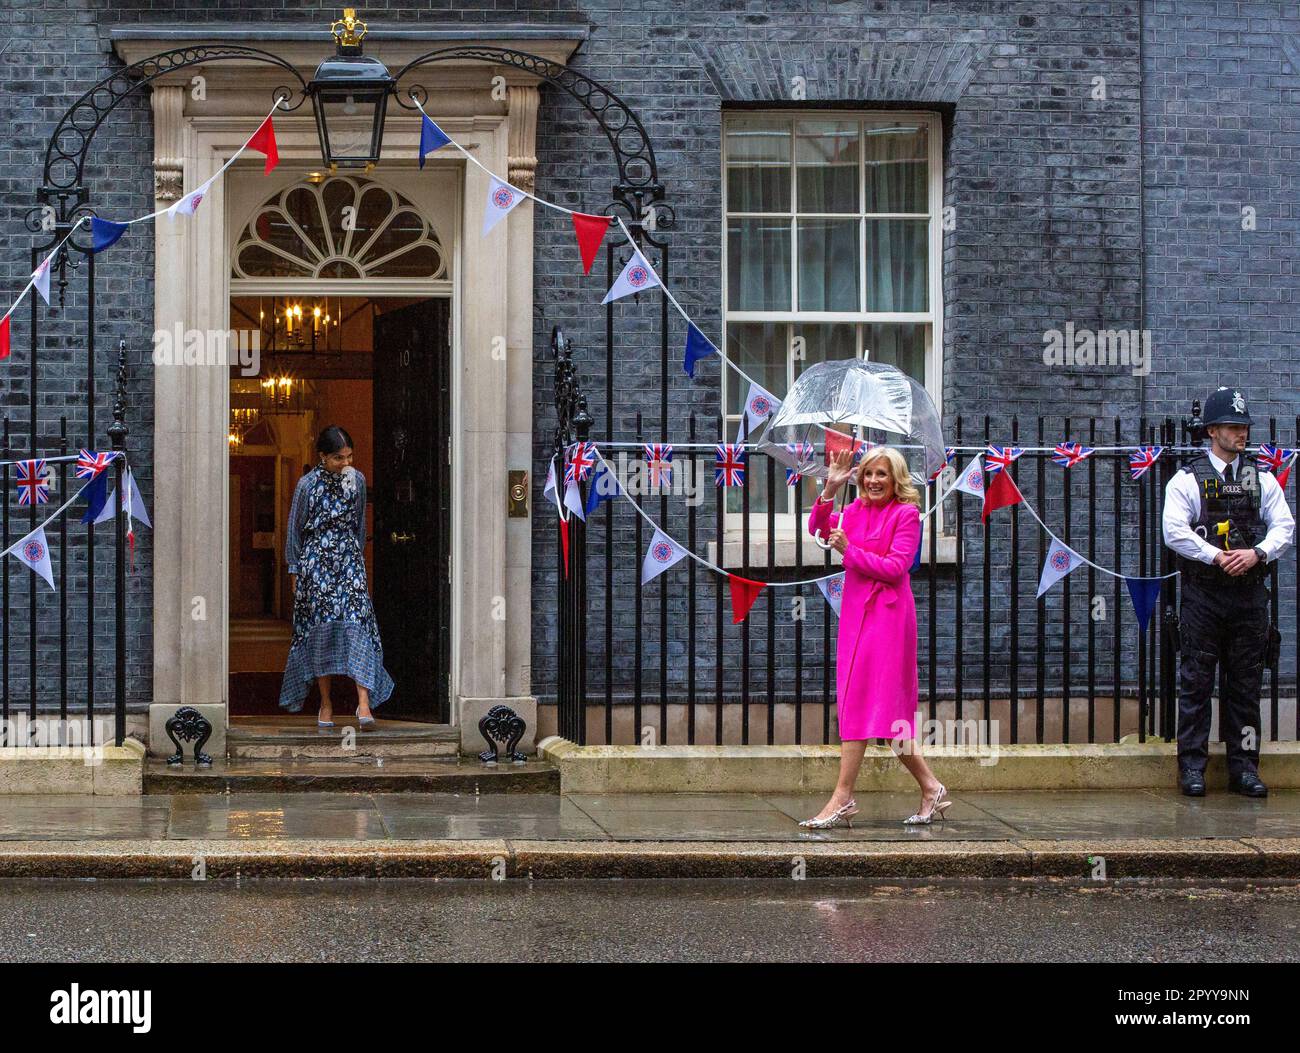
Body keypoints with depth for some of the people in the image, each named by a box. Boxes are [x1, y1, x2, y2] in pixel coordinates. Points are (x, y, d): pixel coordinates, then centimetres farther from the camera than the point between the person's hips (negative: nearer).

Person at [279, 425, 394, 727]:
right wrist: (294, 570, 3)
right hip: (316, 562, -2)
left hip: (348, 559, 2)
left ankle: (364, 703, -19)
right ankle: (325, 705, 13)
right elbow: (294, 530, 1)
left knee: (358, 624, -12)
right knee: (320, 631, 2)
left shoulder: (357, 479, 2)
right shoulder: (307, 484, -7)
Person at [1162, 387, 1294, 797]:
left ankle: (1244, 767, 12)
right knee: (1196, 682, -1)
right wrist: (1218, 557, -16)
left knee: (1246, 684, 6)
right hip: (1203, 594, -3)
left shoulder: (1262, 480, 11)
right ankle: (1192, 767, 4)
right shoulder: (1187, 479, 0)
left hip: (1249, 594, 3)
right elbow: (1175, 532, -9)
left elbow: (1283, 526, 6)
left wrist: (1257, 553, -12)